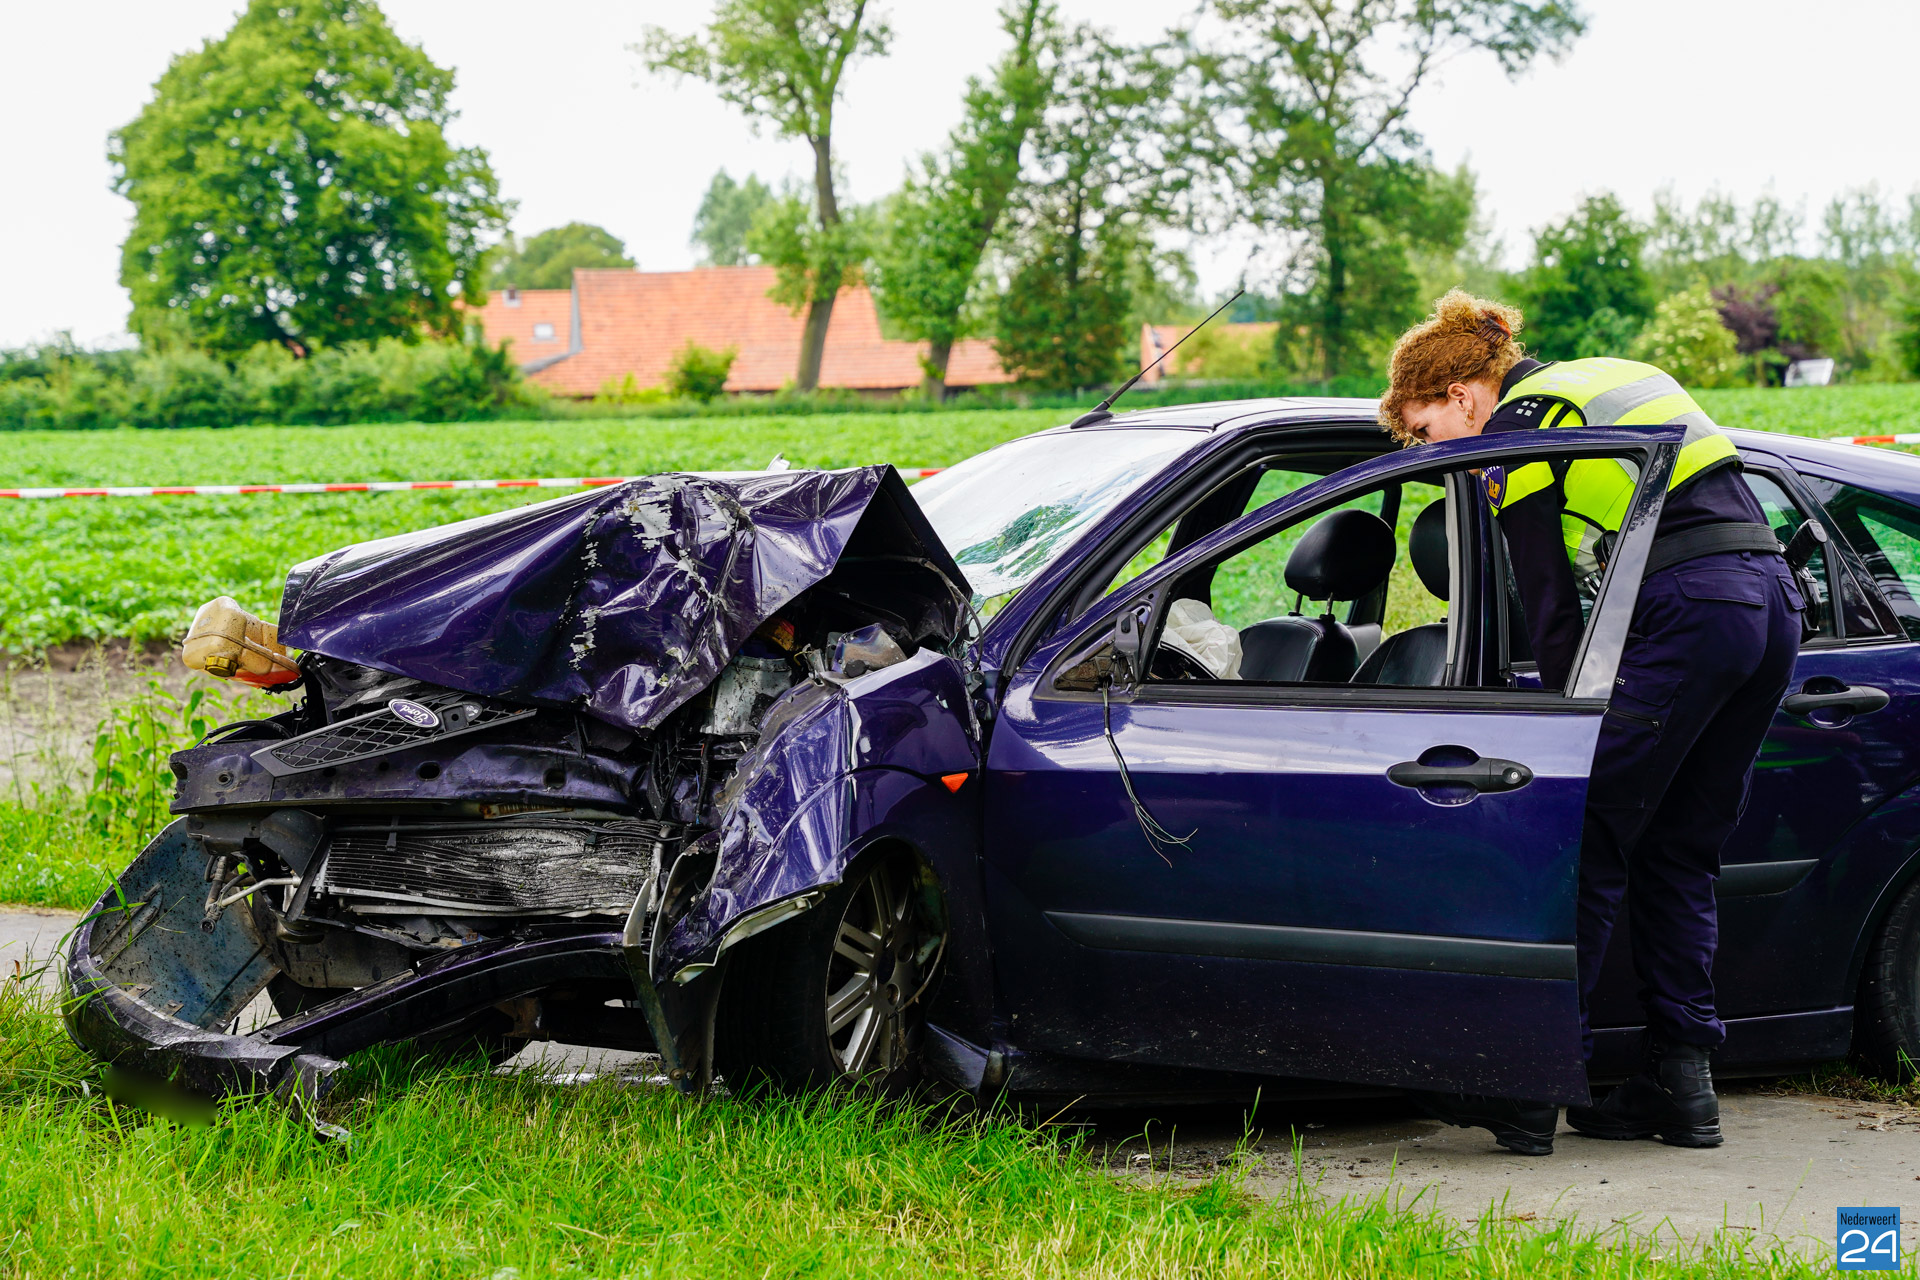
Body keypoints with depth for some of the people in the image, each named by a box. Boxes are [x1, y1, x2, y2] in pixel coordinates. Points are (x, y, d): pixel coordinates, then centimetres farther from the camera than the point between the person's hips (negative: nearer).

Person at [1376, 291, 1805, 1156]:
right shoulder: (1612, 381, 28)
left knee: (1585, 844, -5)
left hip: (1687, 612, -8)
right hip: (1773, 598, 8)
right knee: (1677, 855, 14)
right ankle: (1682, 1082, 13)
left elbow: (1550, 608, -1)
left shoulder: (1518, 428, 3)